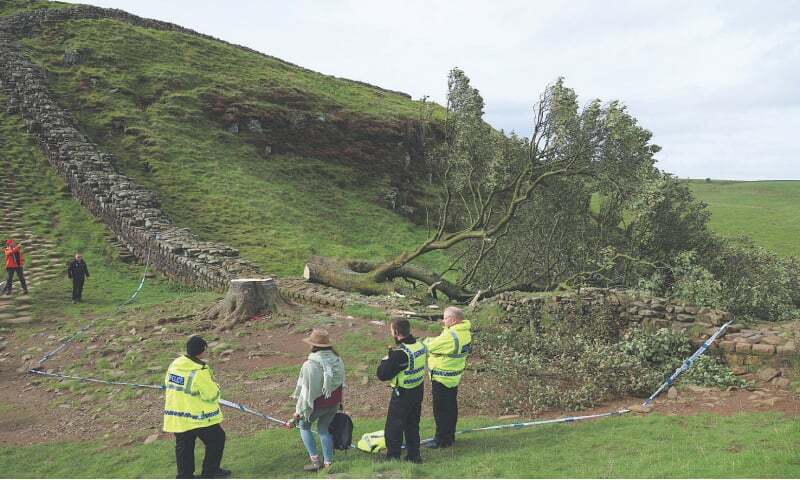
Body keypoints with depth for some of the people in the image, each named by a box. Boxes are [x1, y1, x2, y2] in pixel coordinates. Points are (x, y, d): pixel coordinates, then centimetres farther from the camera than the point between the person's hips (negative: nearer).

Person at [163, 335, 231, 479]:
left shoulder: (175, 364, -1)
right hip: (199, 417, -7)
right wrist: (215, 386, 3)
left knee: (183, 446, 18)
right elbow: (212, 395, -18)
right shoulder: (200, 372, -23)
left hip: (176, 416, 7)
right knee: (216, 439, 12)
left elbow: (168, 383, 14)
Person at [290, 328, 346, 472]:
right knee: (324, 429, 22)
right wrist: (338, 402, 20)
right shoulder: (338, 360, -4)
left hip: (317, 404, -6)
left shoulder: (310, 365, -24)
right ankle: (328, 462, 23)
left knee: (304, 426, 18)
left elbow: (307, 391, -18)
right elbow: (341, 383, 7)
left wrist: (299, 410, -7)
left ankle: (315, 460, 12)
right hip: (334, 403, 6)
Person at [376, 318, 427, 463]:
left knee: (393, 427, 9)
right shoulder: (421, 346, -2)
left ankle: (393, 457, 18)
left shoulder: (400, 353, -27)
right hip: (419, 390, 8)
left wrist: (386, 359, -5)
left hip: (402, 394, -8)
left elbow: (382, 375, -23)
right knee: (413, 424, 20)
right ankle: (414, 455, 27)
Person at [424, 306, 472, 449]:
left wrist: (428, 340, -1)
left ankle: (441, 440, 15)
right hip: (455, 377, 9)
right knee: (451, 407, 20)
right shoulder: (465, 332, 0)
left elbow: (429, 347, -22)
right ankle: (450, 436, 32)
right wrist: (446, 327, -4)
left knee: (441, 409, 4)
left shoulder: (451, 336, -29)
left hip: (442, 378, -9)